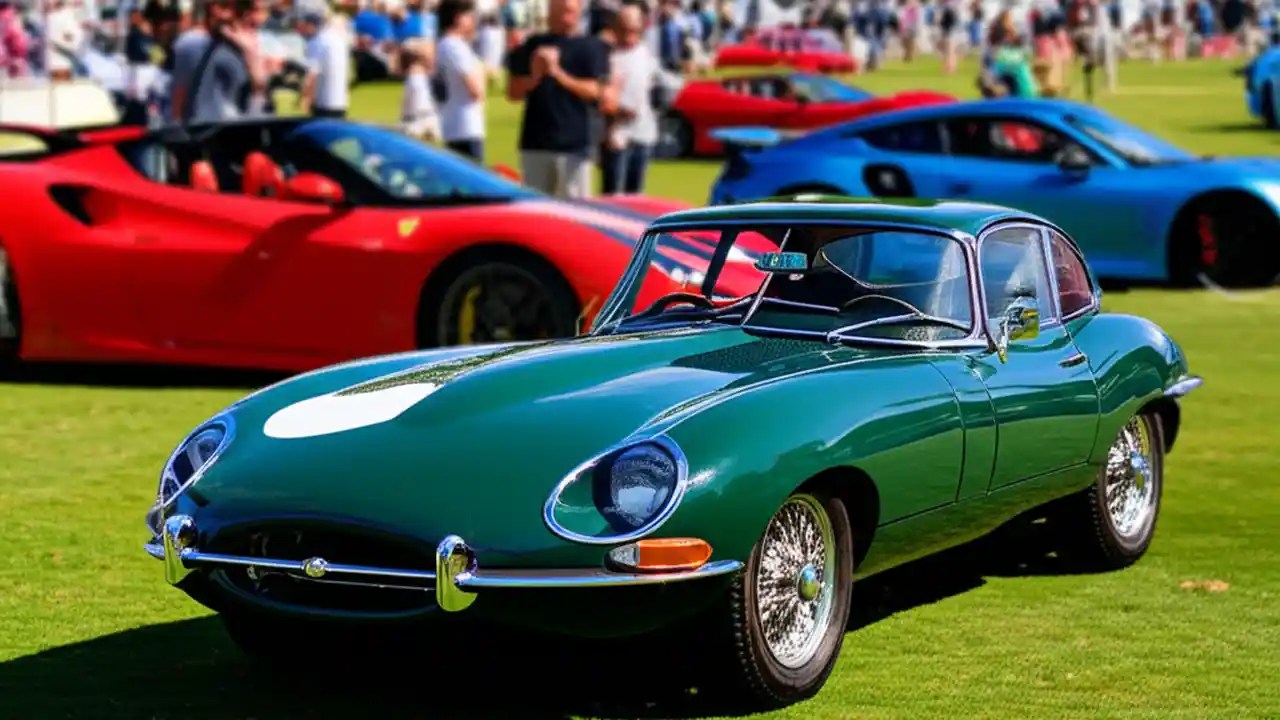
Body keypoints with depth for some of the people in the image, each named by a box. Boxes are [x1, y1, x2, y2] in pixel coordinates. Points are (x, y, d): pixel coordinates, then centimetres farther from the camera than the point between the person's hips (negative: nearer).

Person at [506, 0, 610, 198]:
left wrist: (558, 74, -18)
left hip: (574, 144, -3)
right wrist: (535, 77, -14)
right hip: (534, 143, 3)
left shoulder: (589, 48, 3)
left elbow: (594, 91, -6)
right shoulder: (530, 47, 10)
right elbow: (513, 92, 7)